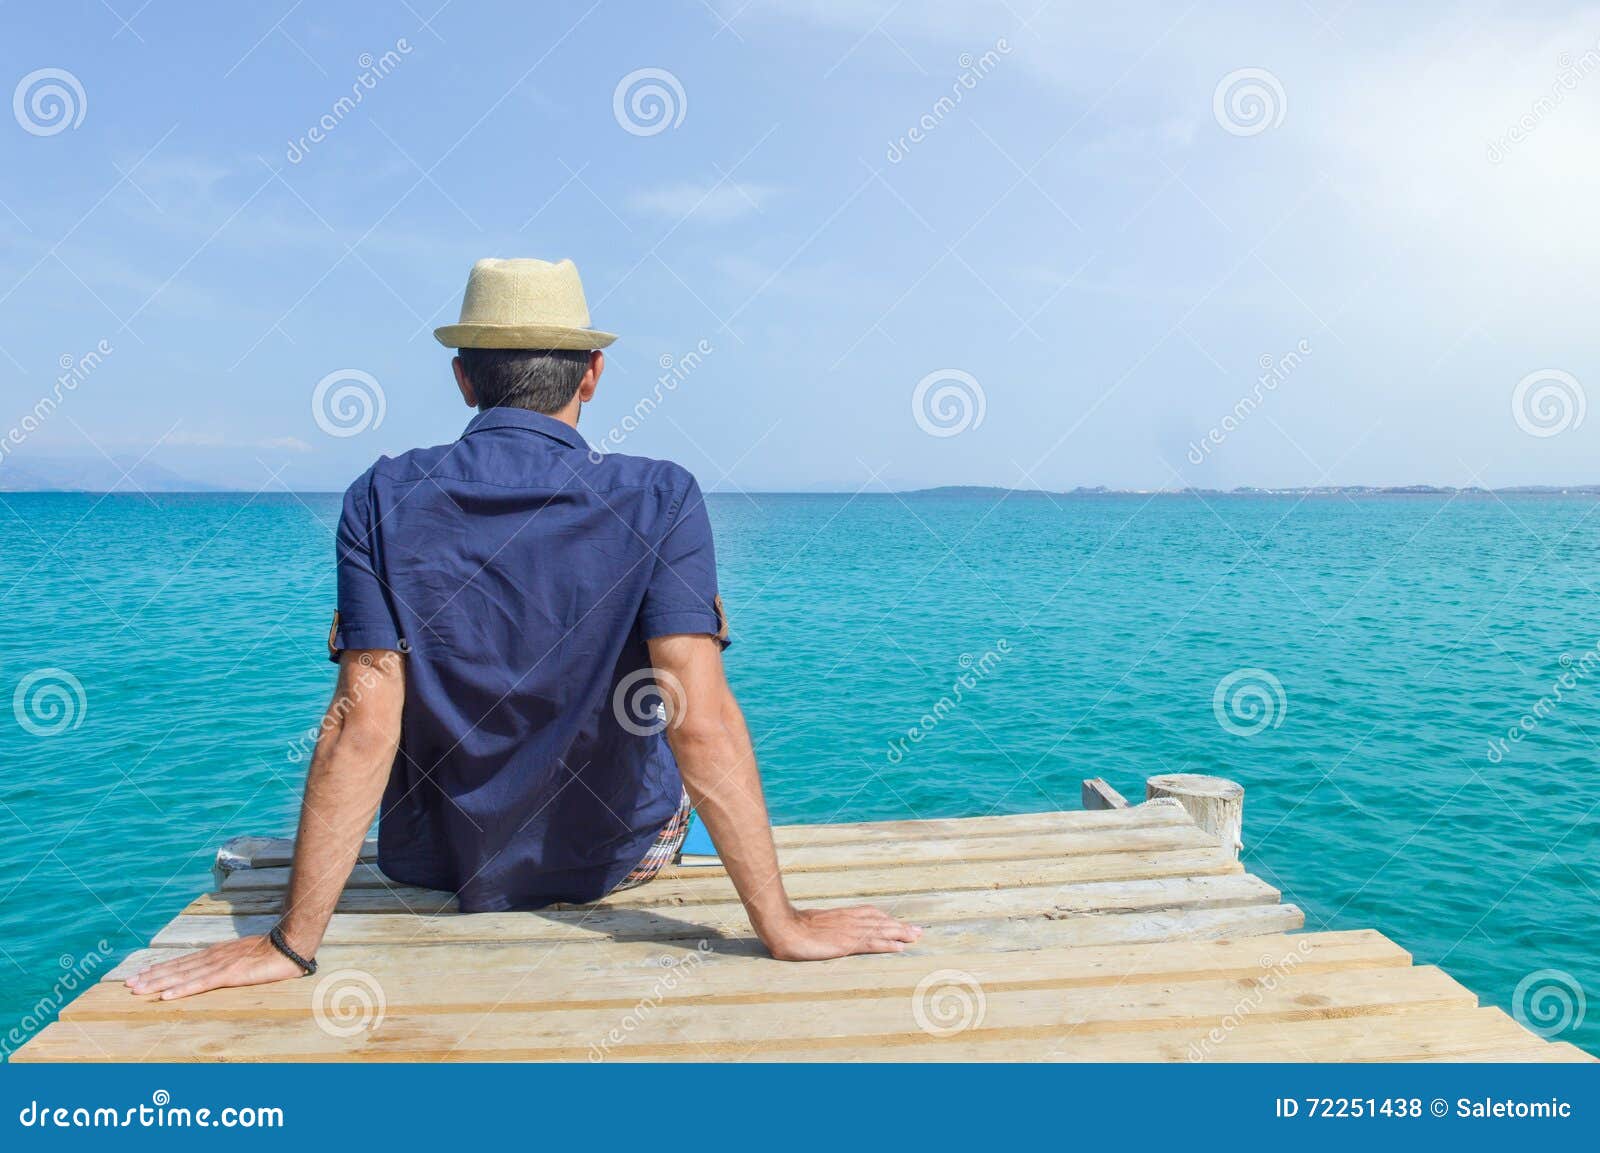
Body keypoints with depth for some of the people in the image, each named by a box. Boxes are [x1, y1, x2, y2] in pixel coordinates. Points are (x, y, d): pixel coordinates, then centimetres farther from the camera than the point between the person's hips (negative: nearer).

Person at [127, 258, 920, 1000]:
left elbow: (362, 727, -21)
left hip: (436, 863, 2)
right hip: (618, 859, -1)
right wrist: (780, 924, -23)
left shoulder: (384, 499, -16)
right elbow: (702, 722, -28)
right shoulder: (659, 500, -20)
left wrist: (292, 942, -15)